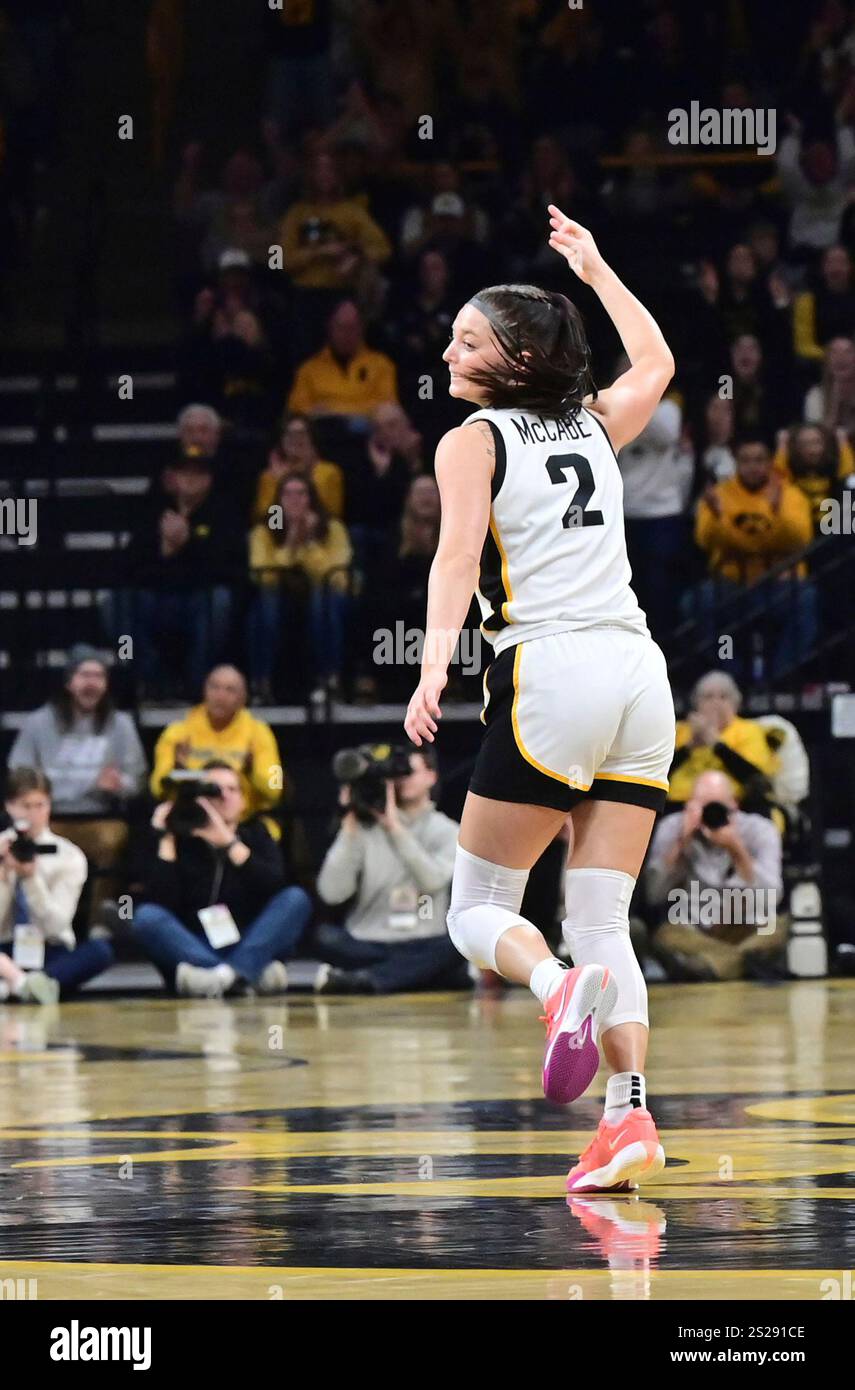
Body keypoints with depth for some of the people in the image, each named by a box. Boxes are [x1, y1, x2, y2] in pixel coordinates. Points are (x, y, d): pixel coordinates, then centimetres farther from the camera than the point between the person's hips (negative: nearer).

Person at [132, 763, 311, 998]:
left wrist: (229, 842, -17)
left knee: (296, 898, -19)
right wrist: (165, 841, -9)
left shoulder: (255, 834, 12)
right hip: (193, 951, -1)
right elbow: (160, 903, -9)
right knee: (146, 917, -26)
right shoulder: (180, 841, 8)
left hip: (249, 948, 1)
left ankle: (231, 972, -43)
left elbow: (276, 887, -10)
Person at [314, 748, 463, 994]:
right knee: (327, 937, -30)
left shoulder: (446, 831, 9)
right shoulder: (364, 829, 8)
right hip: (364, 947, 0)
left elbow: (433, 880, -13)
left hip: (421, 947, 0)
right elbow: (332, 892, -5)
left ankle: (363, 980, -39)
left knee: (455, 945, -33)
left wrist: (395, 827, -15)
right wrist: (350, 827, -9)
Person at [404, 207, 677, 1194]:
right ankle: (630, 1120, -9)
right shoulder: (593, 427, 18)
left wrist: (434, 668, -25)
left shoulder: (472, 442, 2)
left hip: (549, 673, -6)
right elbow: (656, 365, 40)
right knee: (602, 922, 5)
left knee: (478, 910, 2)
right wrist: (596, 271, 47)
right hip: (640, 673, 6)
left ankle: (562, 990, -30)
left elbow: (458, 558, -14)